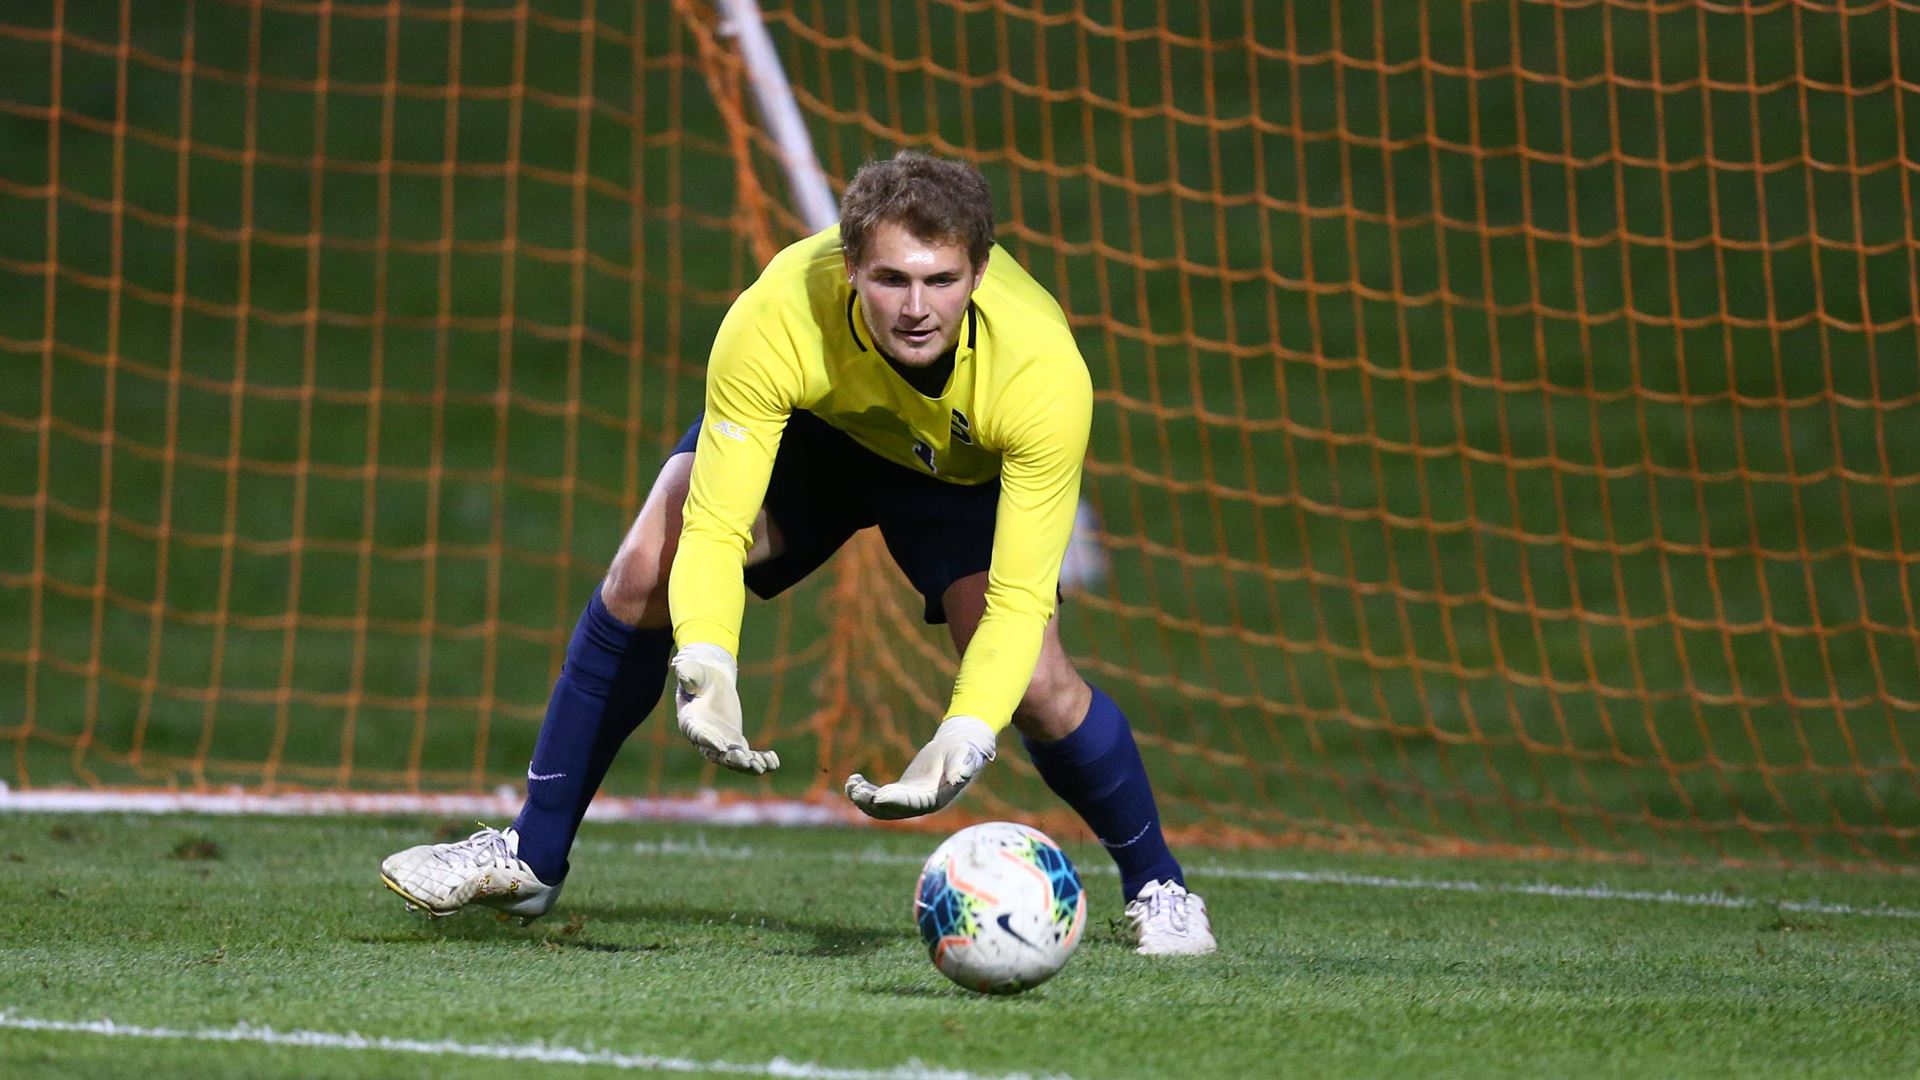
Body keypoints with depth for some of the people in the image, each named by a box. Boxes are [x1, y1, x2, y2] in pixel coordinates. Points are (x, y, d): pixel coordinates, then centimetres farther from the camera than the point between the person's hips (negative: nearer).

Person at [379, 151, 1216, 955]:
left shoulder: (1044, 369, -41)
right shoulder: (775, 320, -40)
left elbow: (1020, 597, -38)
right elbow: (713, 531, -36)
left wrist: (961, 743, -53)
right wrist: (705, 670, -54)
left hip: (971, 472, -1)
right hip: (808, 424, 1)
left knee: (1036, 686, -19)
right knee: (644, 577, -17)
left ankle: (1157, 885, 10)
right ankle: (532, 857, -1)